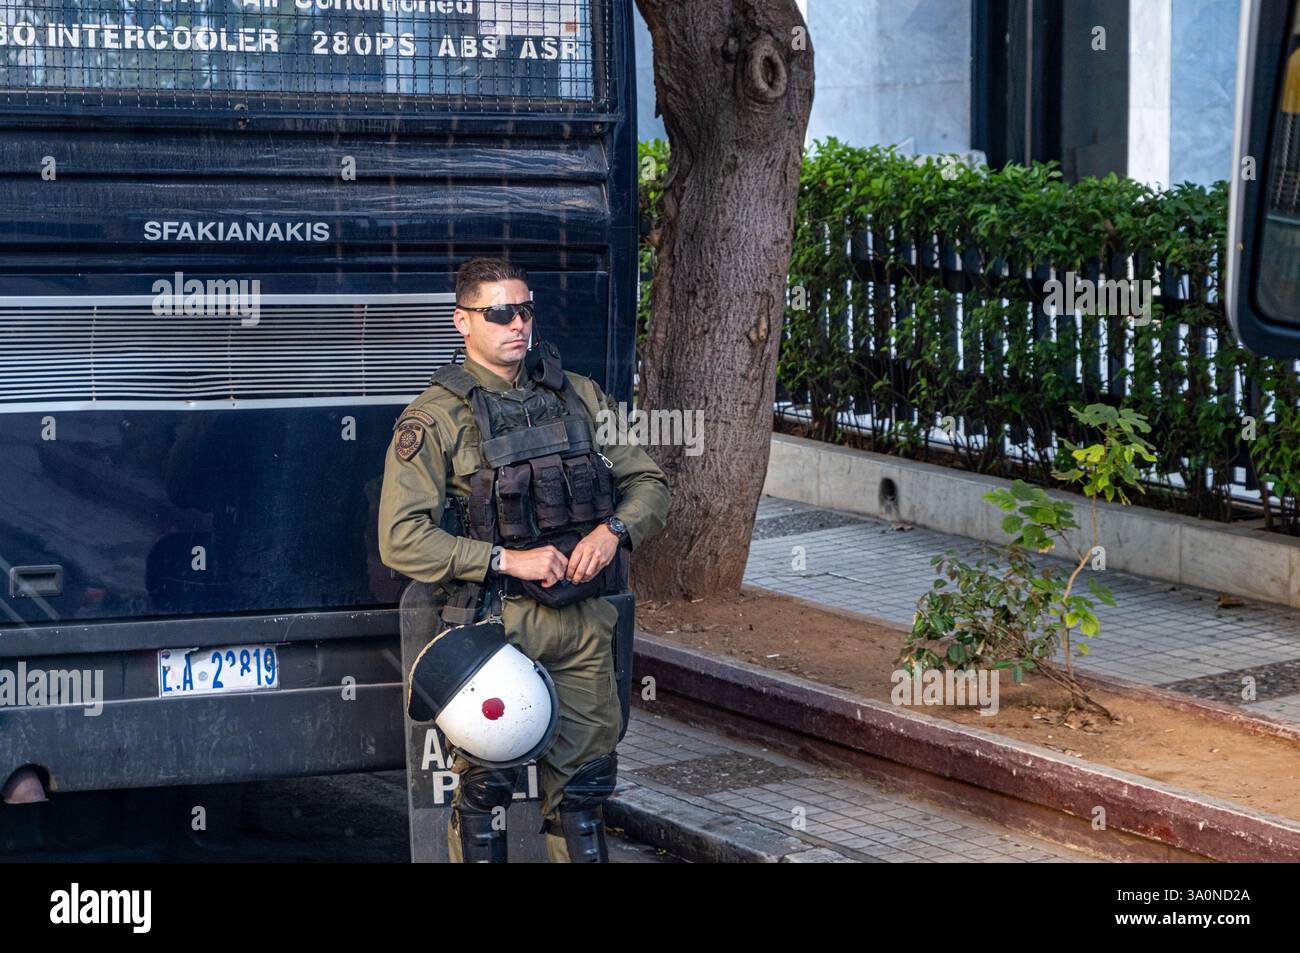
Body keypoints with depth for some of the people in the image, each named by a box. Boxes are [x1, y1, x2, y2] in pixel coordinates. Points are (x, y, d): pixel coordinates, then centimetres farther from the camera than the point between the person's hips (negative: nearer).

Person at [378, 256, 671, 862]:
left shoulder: (579, 397, 10)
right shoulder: (435, 417, -5)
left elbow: (648, 484, 15)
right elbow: (401, 539, -13)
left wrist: (615, 530, -7)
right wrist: (508, 560, -18)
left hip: (583, 623, 4)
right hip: (495, 623, -4)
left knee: (584, 780, 10)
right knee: (485, 785, 3)